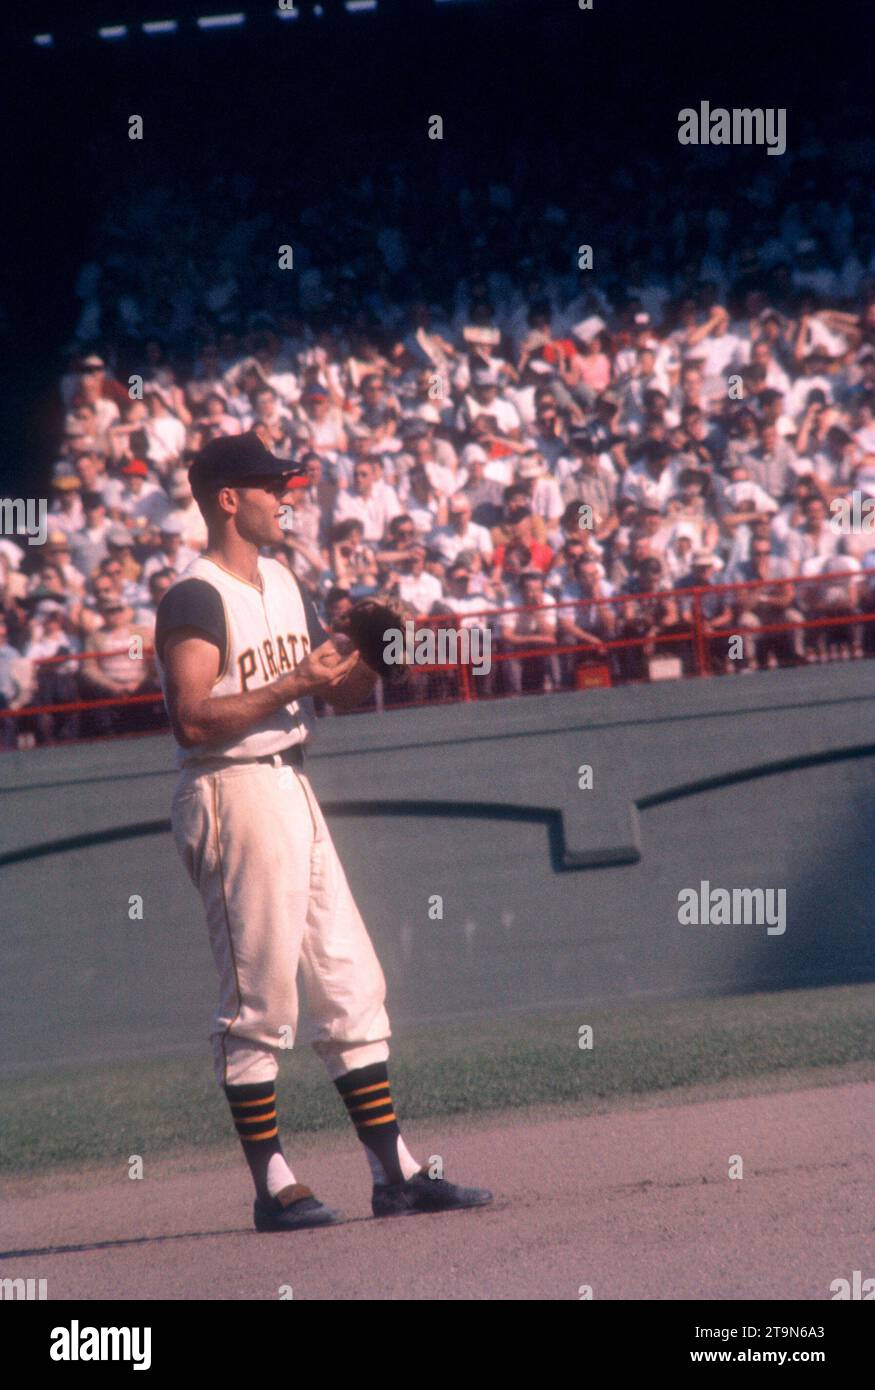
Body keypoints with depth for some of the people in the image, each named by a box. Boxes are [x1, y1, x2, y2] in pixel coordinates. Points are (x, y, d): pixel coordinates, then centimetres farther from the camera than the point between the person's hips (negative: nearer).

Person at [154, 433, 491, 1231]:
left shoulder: (283, 584, 16)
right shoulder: (196, 598, -12)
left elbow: (342, 696, 20)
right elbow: (192, 718, -21)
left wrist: (363, 664, -2)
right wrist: (293, 685, -22)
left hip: (293, 792, 9)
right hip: (233, 798, -9)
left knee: (354, 986, 8)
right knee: (258, 1002, -5)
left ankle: (395, 1174, 11)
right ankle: (273, 1187, 0)